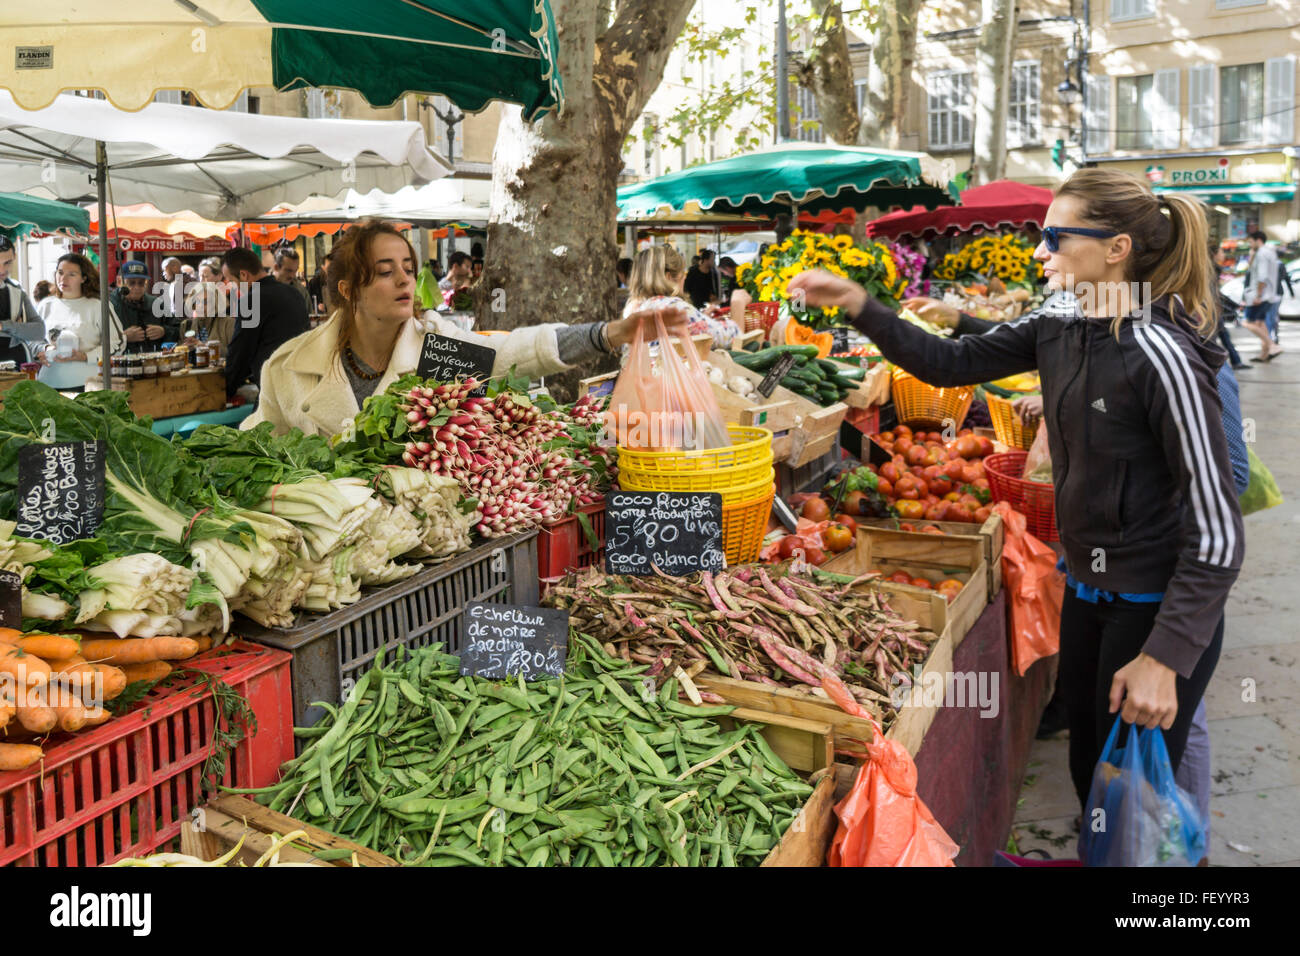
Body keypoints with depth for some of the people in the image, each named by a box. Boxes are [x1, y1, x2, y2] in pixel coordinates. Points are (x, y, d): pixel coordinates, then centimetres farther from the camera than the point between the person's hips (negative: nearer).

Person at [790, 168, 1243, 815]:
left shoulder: (1161, 354, -24)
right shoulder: (1058, 323, -2)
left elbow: (1216, 532, -22)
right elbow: (951, 362, 6)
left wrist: (1164, 657, -24)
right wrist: (856, 304, -4)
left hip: (1156, 606, -7)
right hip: (1086, 586, 8)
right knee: (1087, 767, 23)